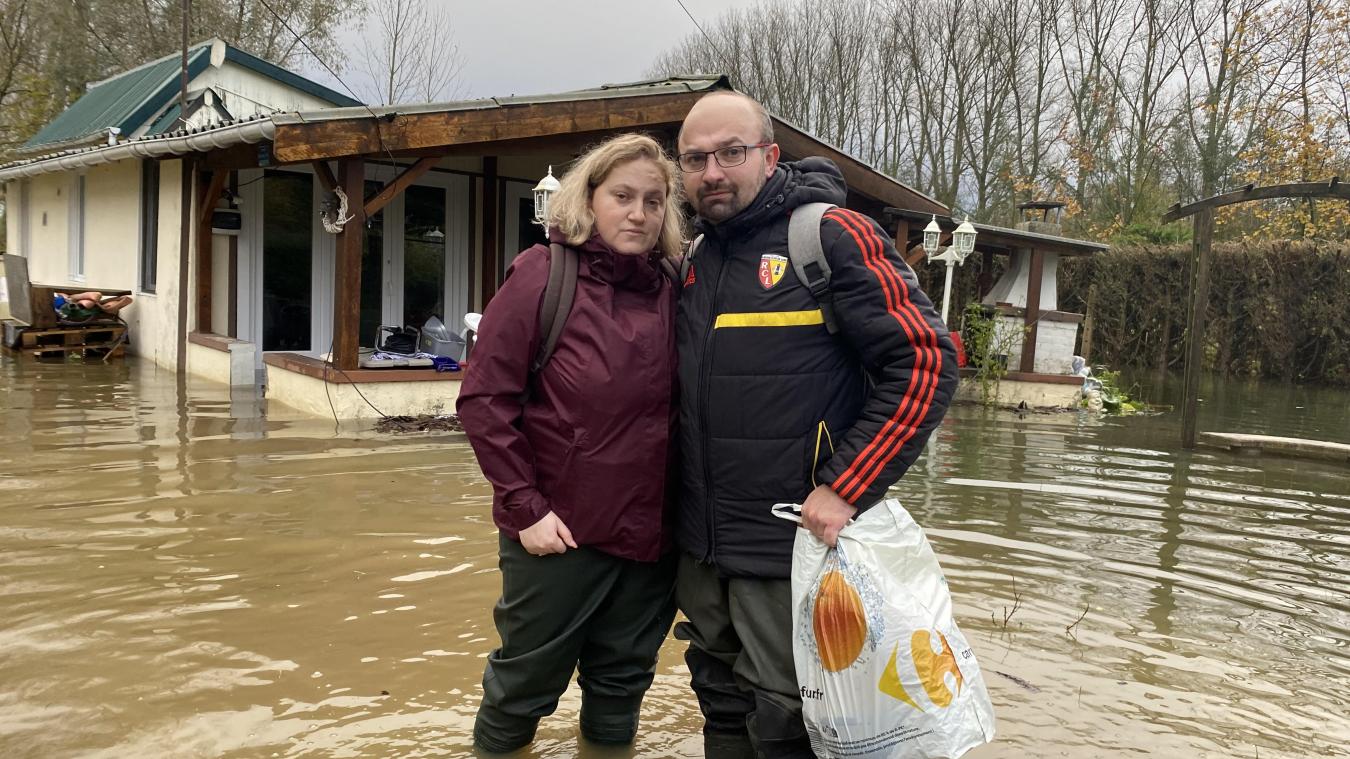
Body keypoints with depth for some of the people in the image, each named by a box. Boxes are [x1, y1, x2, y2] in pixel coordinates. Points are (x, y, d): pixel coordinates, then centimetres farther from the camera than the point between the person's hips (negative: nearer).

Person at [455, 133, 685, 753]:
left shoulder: (670, 291, 2)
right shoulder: (542, 273, -9)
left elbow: (681, 407, 8)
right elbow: (484, 397, -11)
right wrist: (525, 506, -13)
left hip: (650, 534, 4)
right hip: (561, 531, -3)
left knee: (619, 691, 20)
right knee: (526, 684, 14)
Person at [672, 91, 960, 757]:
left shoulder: (833, 236, -11)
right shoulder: (695, 261, 10)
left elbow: (926, 360, -16)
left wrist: (844, 489, -20)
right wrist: (682, 500, 11)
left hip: (791, 546, -6)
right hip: (700, 545, 7)